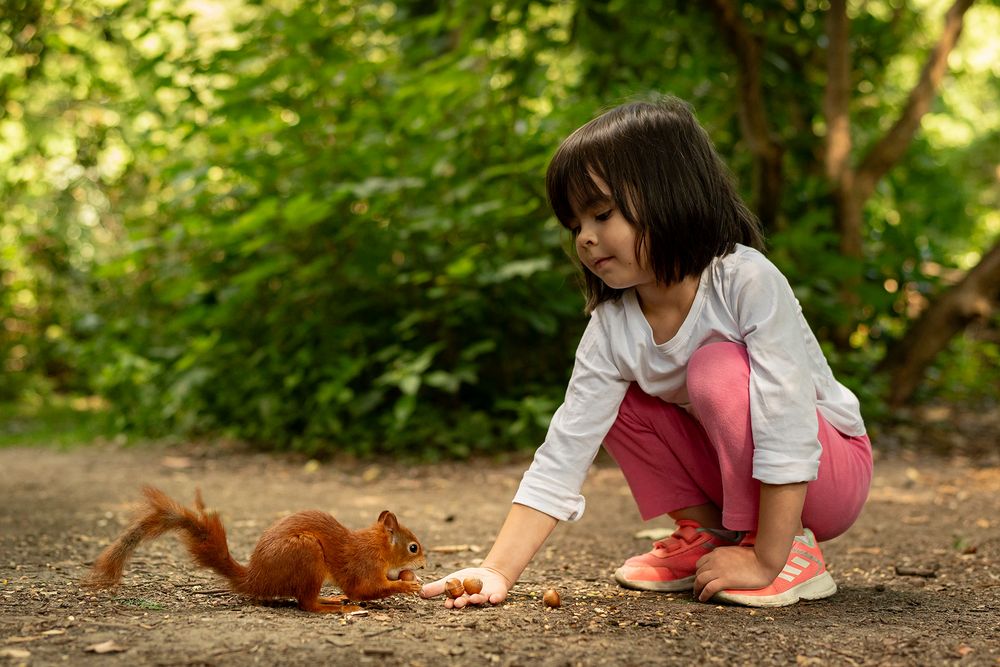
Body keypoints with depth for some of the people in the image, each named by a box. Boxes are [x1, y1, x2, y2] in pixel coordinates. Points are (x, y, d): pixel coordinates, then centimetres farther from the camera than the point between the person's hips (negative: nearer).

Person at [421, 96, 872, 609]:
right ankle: (706, 533, 4)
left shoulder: (747, 281, -28)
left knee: (717, 370, -29)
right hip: (732, 471, 6)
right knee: (613, 396, -6)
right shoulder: (611, 328, -12)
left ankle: (789, 550, -14)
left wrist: (766, 562, -31)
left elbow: (788, 435, -31)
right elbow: (561, 457, -15)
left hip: (830, 469, -5)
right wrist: (499, 571, -23)